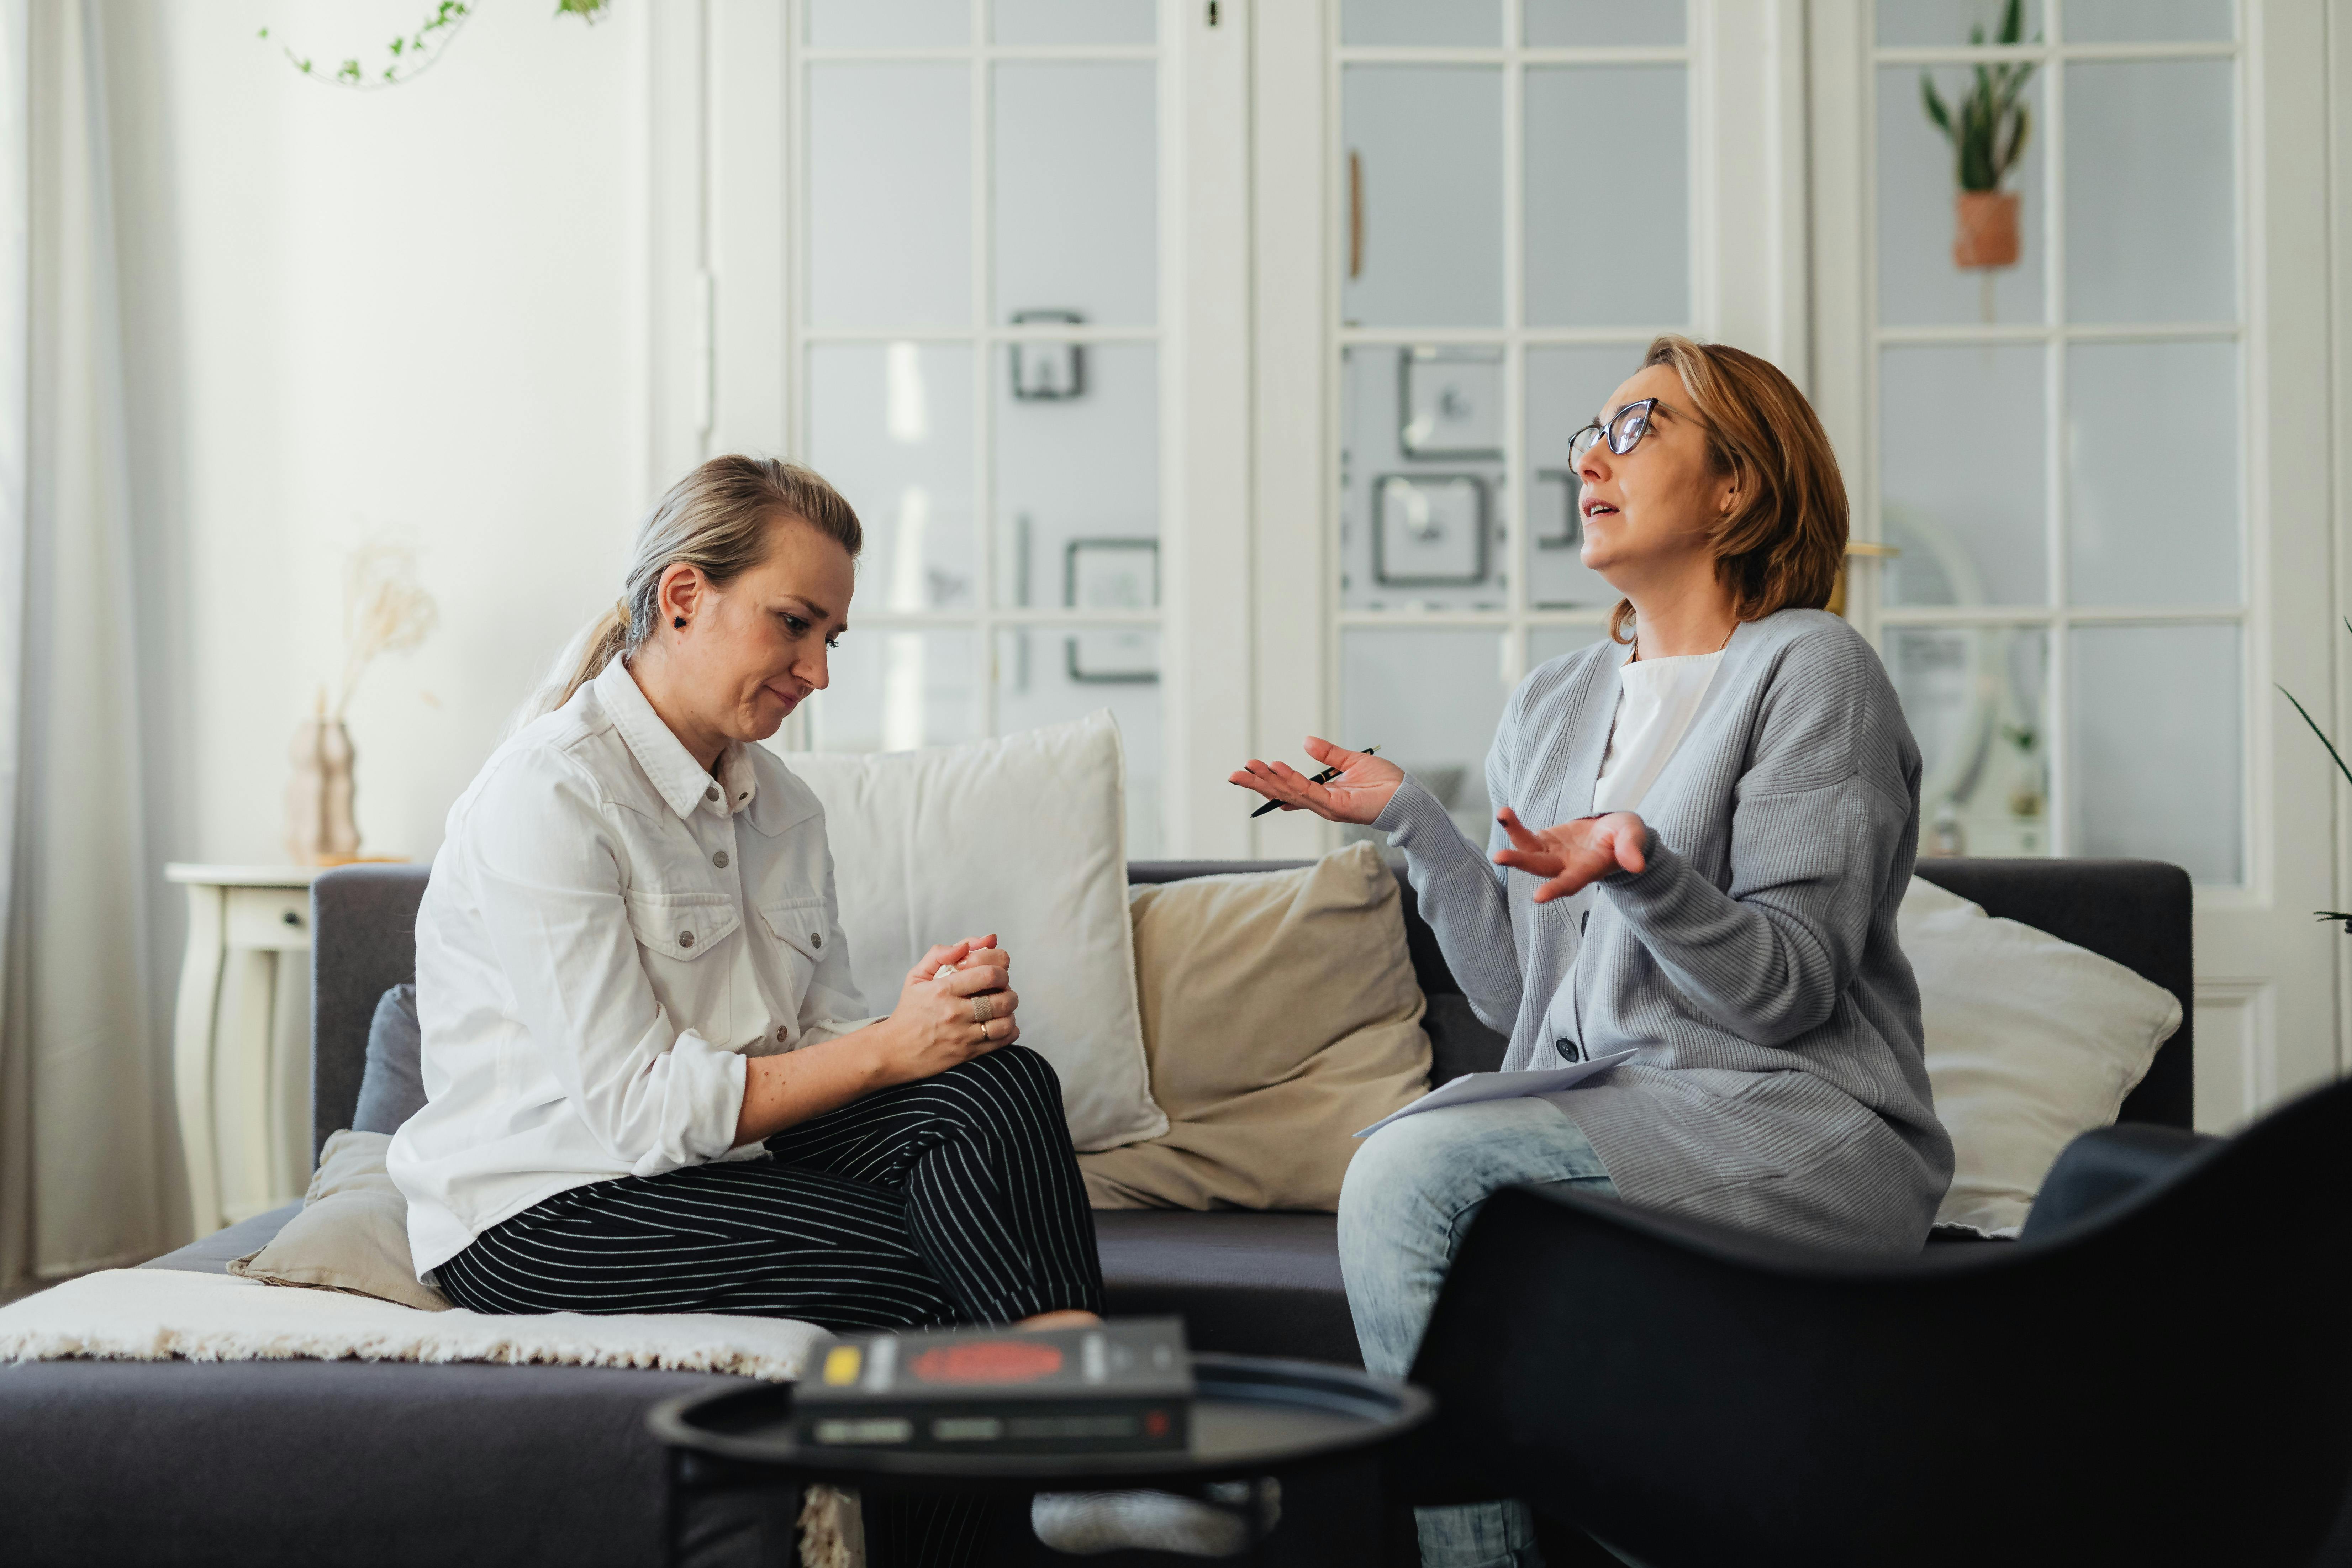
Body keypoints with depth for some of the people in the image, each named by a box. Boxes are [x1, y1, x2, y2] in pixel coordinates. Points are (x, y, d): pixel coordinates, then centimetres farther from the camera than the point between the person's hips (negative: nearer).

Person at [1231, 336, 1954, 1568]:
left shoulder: (1807, 670, -2)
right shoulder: (1549, 706, 18)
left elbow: (1792, 990, -10)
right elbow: (1516, 995, 14)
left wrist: (1642, 871, -25)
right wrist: (1407, 819, 8)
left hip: (1800, 1127, -6)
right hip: (1599, 1104, 6)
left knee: (1412, 1168, -26)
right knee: (1404, 1178, -25)